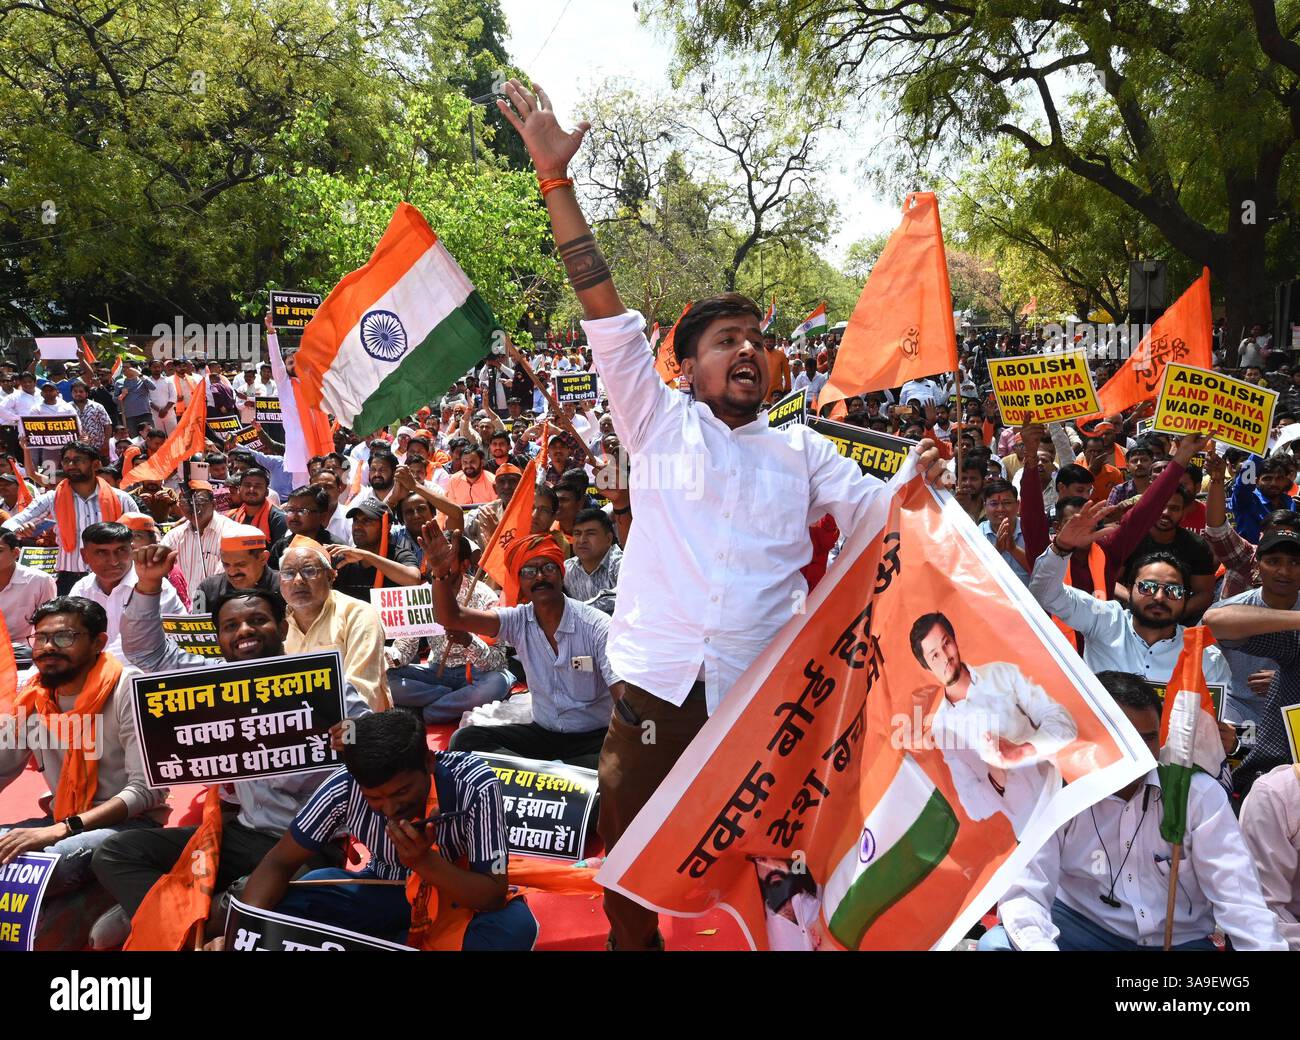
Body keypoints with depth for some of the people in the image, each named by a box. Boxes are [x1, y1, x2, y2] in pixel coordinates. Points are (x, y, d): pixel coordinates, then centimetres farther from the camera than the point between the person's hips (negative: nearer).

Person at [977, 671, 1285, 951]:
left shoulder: (1200, 793, -9)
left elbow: (1237, 897, -12)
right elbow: (1023, 891, -19)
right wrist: (1041, 945, -41)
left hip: (1180, 937, 1)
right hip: (1084, 925, 0)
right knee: (996, 943, -26)